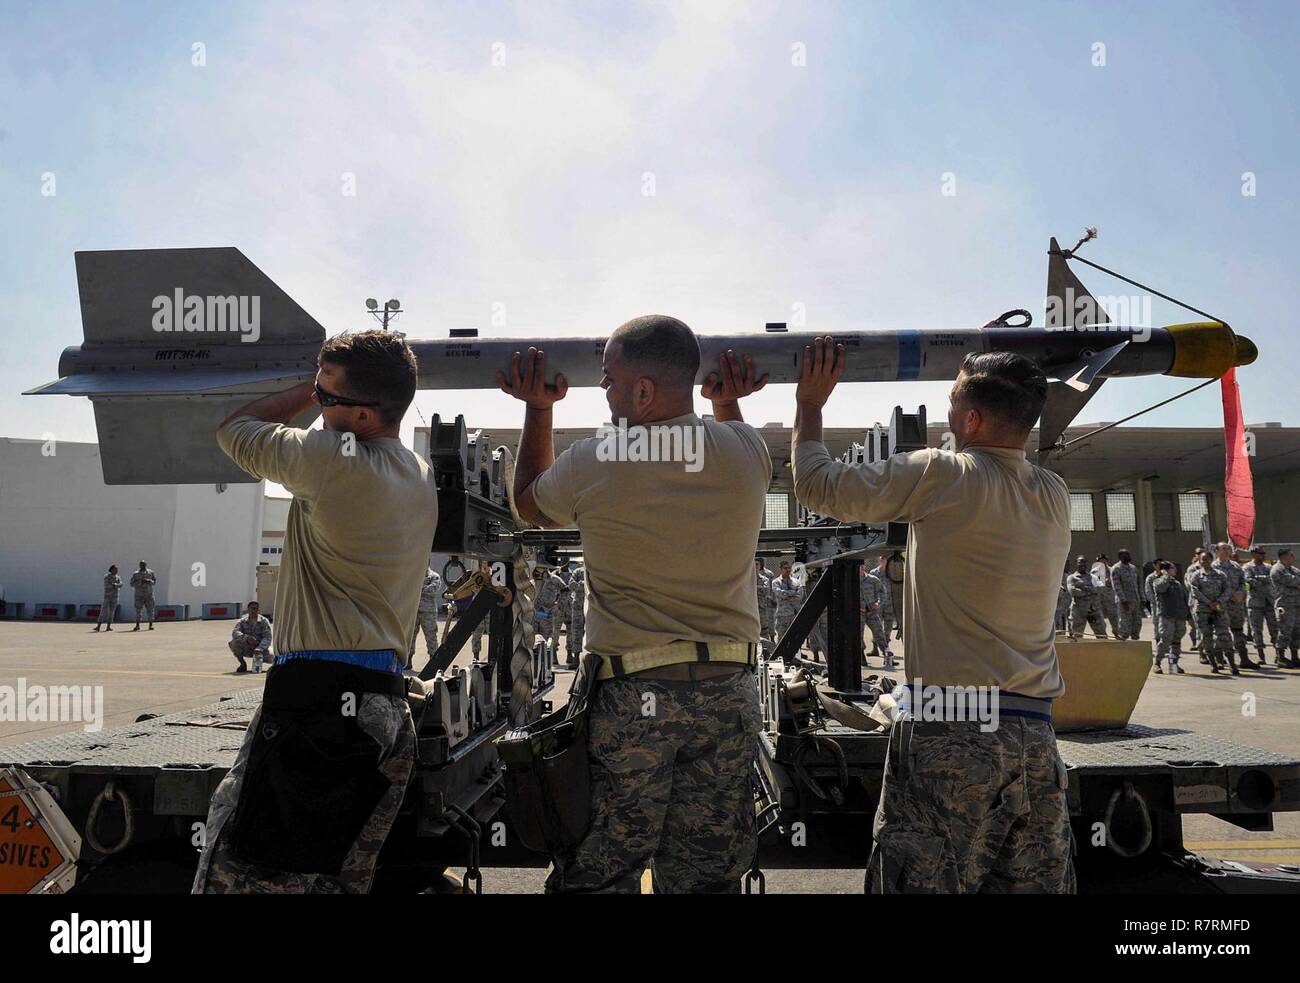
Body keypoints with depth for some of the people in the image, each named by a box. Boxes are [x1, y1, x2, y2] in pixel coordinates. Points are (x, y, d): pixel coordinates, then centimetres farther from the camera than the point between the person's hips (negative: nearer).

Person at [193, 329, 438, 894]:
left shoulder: (334, 460, -14)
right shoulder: (420, 477, 11)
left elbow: (234, 430, 4)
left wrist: (311, 393, 13)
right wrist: (330, 385, 25)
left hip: (319, 703, -9)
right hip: (388, 706, 9)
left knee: (236, 875, 1)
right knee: (342, 879, 17)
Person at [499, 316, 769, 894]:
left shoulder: (588, 466, -10)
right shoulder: (745, 450, -1)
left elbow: (529, 504, 14)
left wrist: (538, 411, 20)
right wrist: (728, 404, 26)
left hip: (631, 696, -4)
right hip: (729, 691, 4)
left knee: (598, 877, 9)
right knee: (705, 877, 13)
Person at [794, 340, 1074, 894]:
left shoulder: (940, 477, -11)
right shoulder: (1055, 497, 9)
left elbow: (817, 485, -4)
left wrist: (810, 403, 12)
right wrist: (989, 376, 34)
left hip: (951, 730, -6)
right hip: (1036, 733, 7)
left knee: (925, 880, 2)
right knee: (1038, 881, 13)